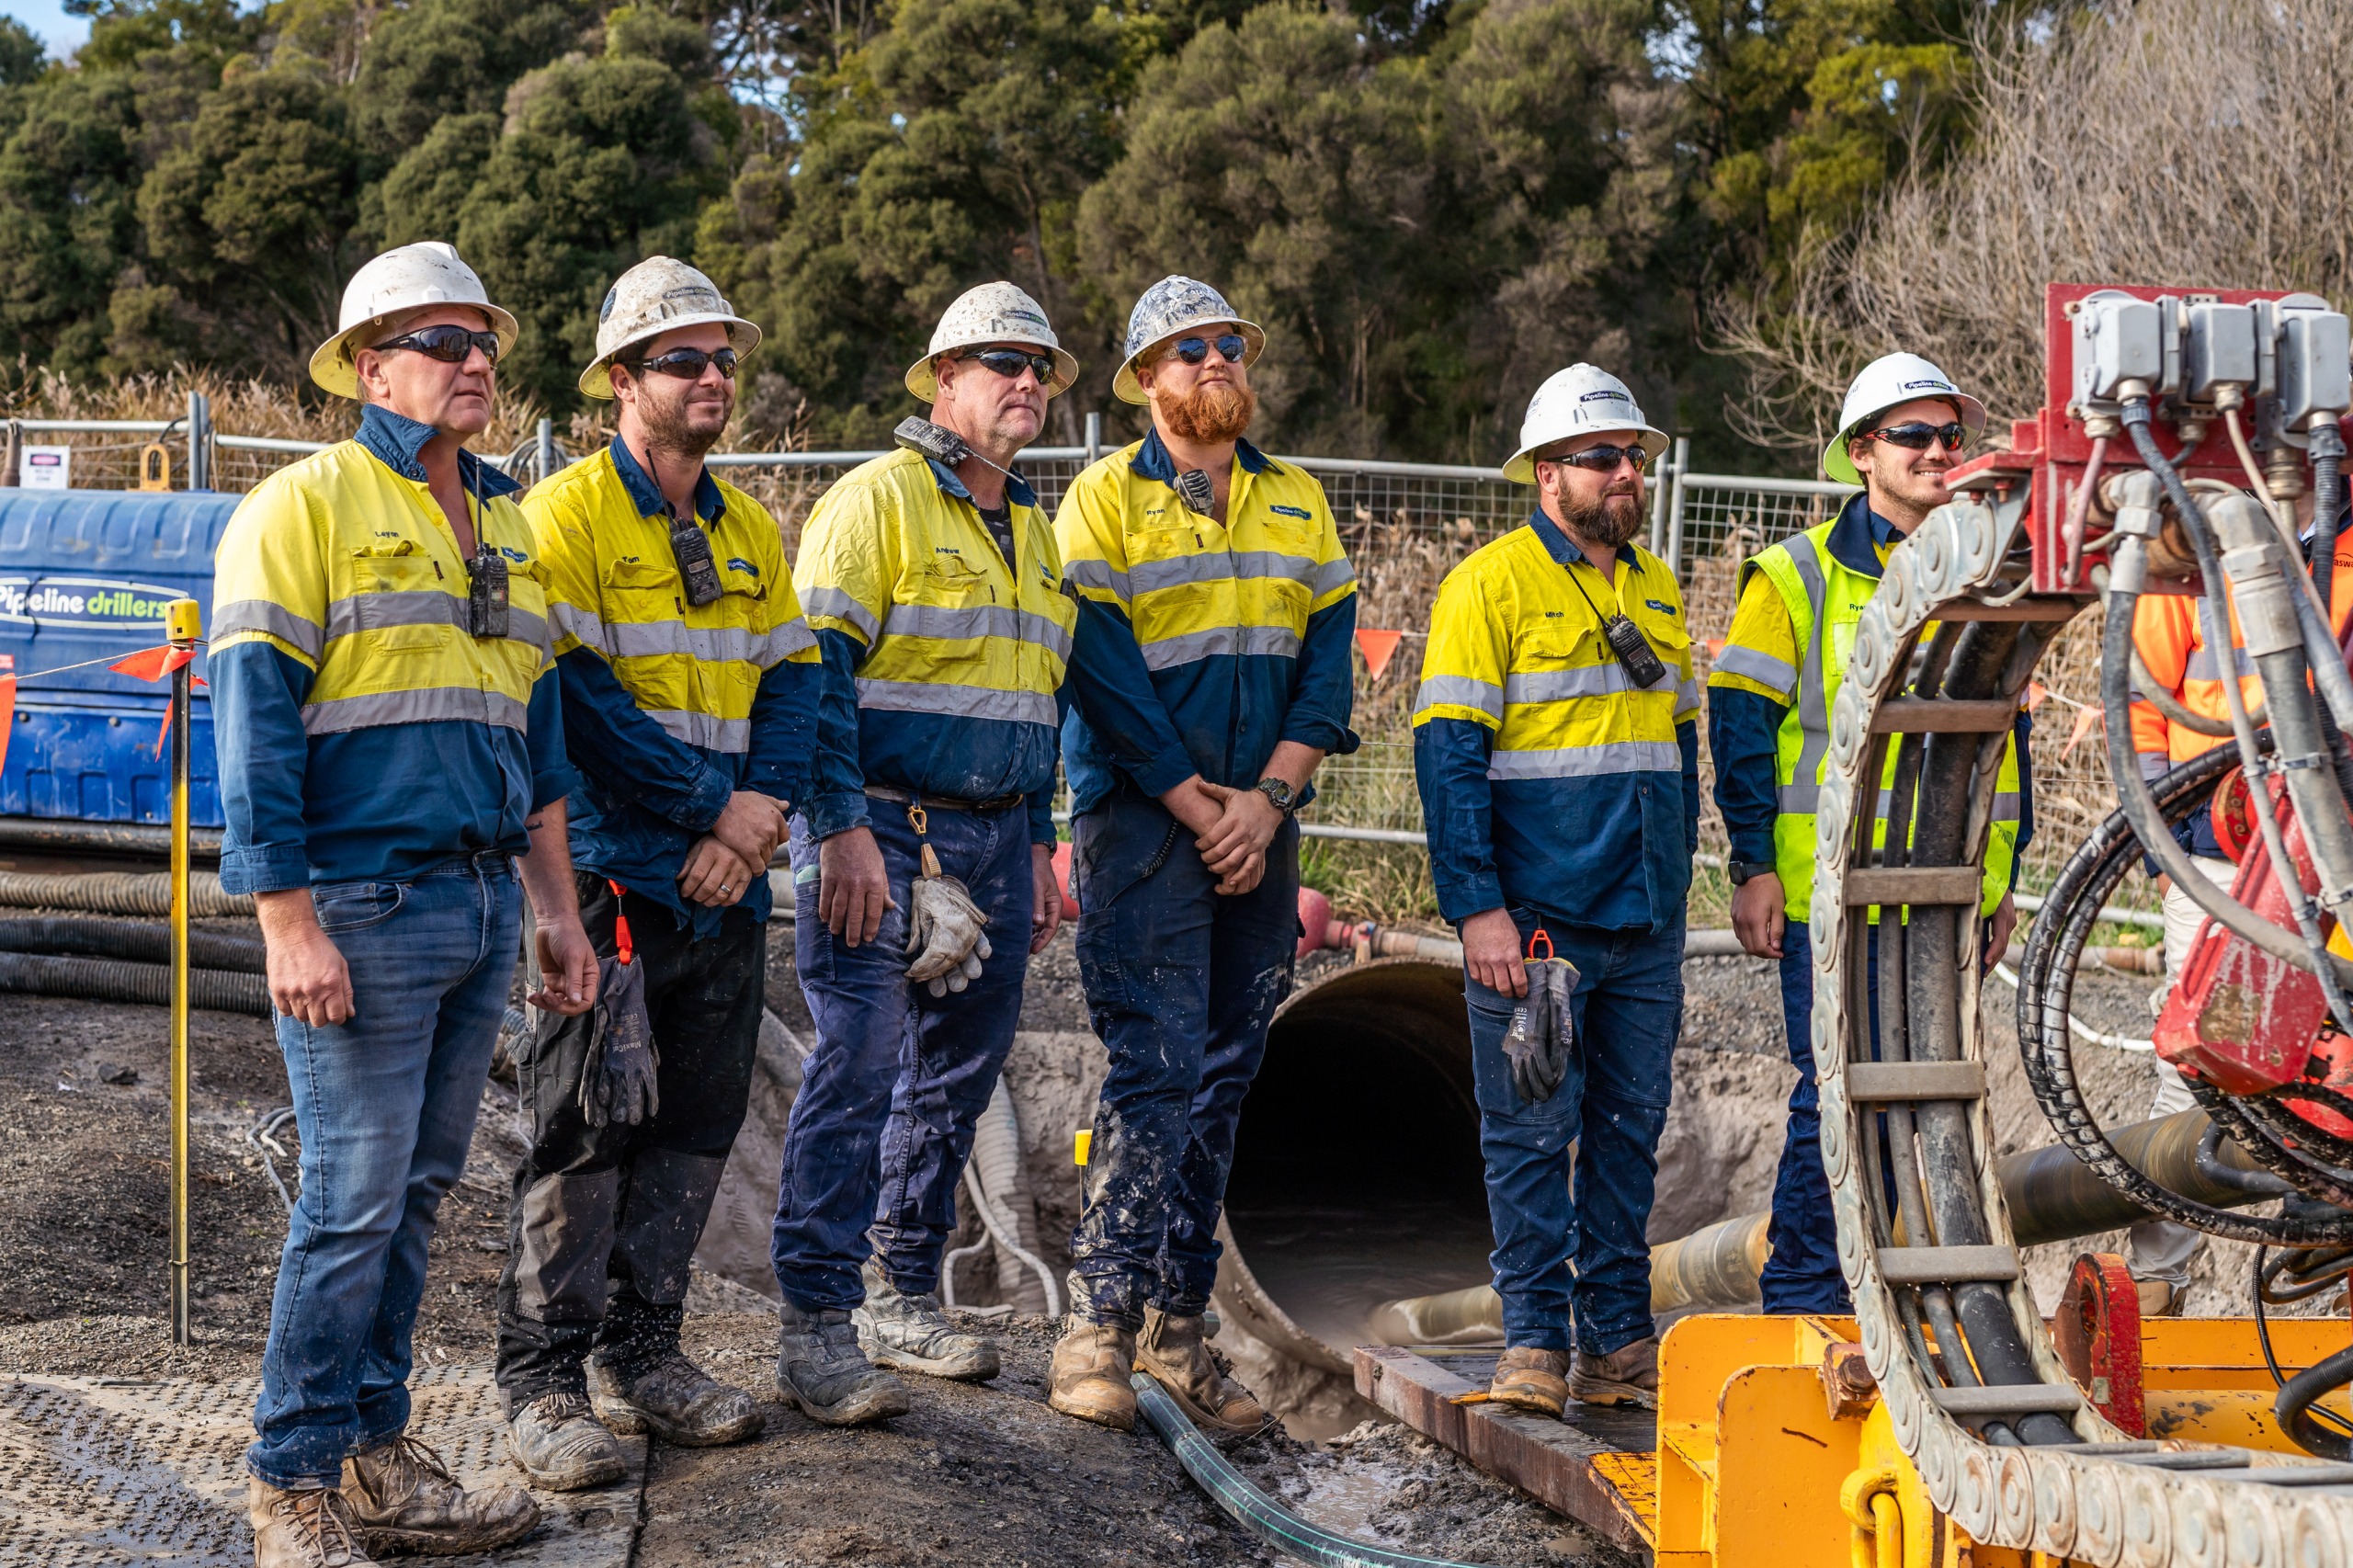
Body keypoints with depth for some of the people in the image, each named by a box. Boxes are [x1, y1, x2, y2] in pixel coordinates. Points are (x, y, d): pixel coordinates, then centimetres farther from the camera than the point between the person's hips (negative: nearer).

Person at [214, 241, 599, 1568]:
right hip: (365, 908, -7)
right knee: (354, 1199, -5)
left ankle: (376, 1455, 22)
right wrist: (288, 923, -17)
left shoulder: (507, 527, 17)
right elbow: (253, 721, -12)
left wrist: (559, 909, 18)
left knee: (417, 1193, 12)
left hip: (484, 905, 7)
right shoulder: (308, 505, -6)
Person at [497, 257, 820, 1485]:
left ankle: (641, 1351, 22)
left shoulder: (750, 532, 15)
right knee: (585, 1127, -5)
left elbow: (790, 681, 10)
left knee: (695, 1122, 11)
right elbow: (578, 696, -15)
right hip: (612, 876, -7)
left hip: (727, 881, 7)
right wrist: (713, 813, -13)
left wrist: (754, 814, -7)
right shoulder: (565, 516, -7)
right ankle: (543, 1379, 3)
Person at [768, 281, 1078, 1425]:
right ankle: (815, 1328, -8)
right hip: (883, 828, -8)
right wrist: (844, 828, -20)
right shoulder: (879, 498, -7)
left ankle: (903, 1298, 23)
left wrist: (1038, 846, 19)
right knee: (858, 1065, -11)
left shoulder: (1035, 532, 18)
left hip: (994, 839, 8)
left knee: (959, 1070, 11)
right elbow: (818, 670, -13)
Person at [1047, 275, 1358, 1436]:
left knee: (1223, 1080, 6)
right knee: (1157, 1070, -12)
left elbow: (1328, 654, 8)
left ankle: (1178, 1324, 12)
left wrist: (1268, 797, -6)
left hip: (1260, 828, 5)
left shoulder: (1297, 502, 15)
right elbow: (1102, 669, -8)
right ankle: (1098, 1328, -7)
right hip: (1143, 820, -5)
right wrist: (1197, 804, -12)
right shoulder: (1106, 498, 0)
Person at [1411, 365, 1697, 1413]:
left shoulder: (1655, 589, 15)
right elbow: (1448, 755, -10)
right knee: (1532, 1130, -1)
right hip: (1535, 922, -6)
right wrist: (1477, 907, -16)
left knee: (1629, 1129, 8)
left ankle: (1618, 1343, 15)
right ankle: (1534, 1340, 7)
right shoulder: (1491, 583, -5)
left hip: (1645, 926, 6)